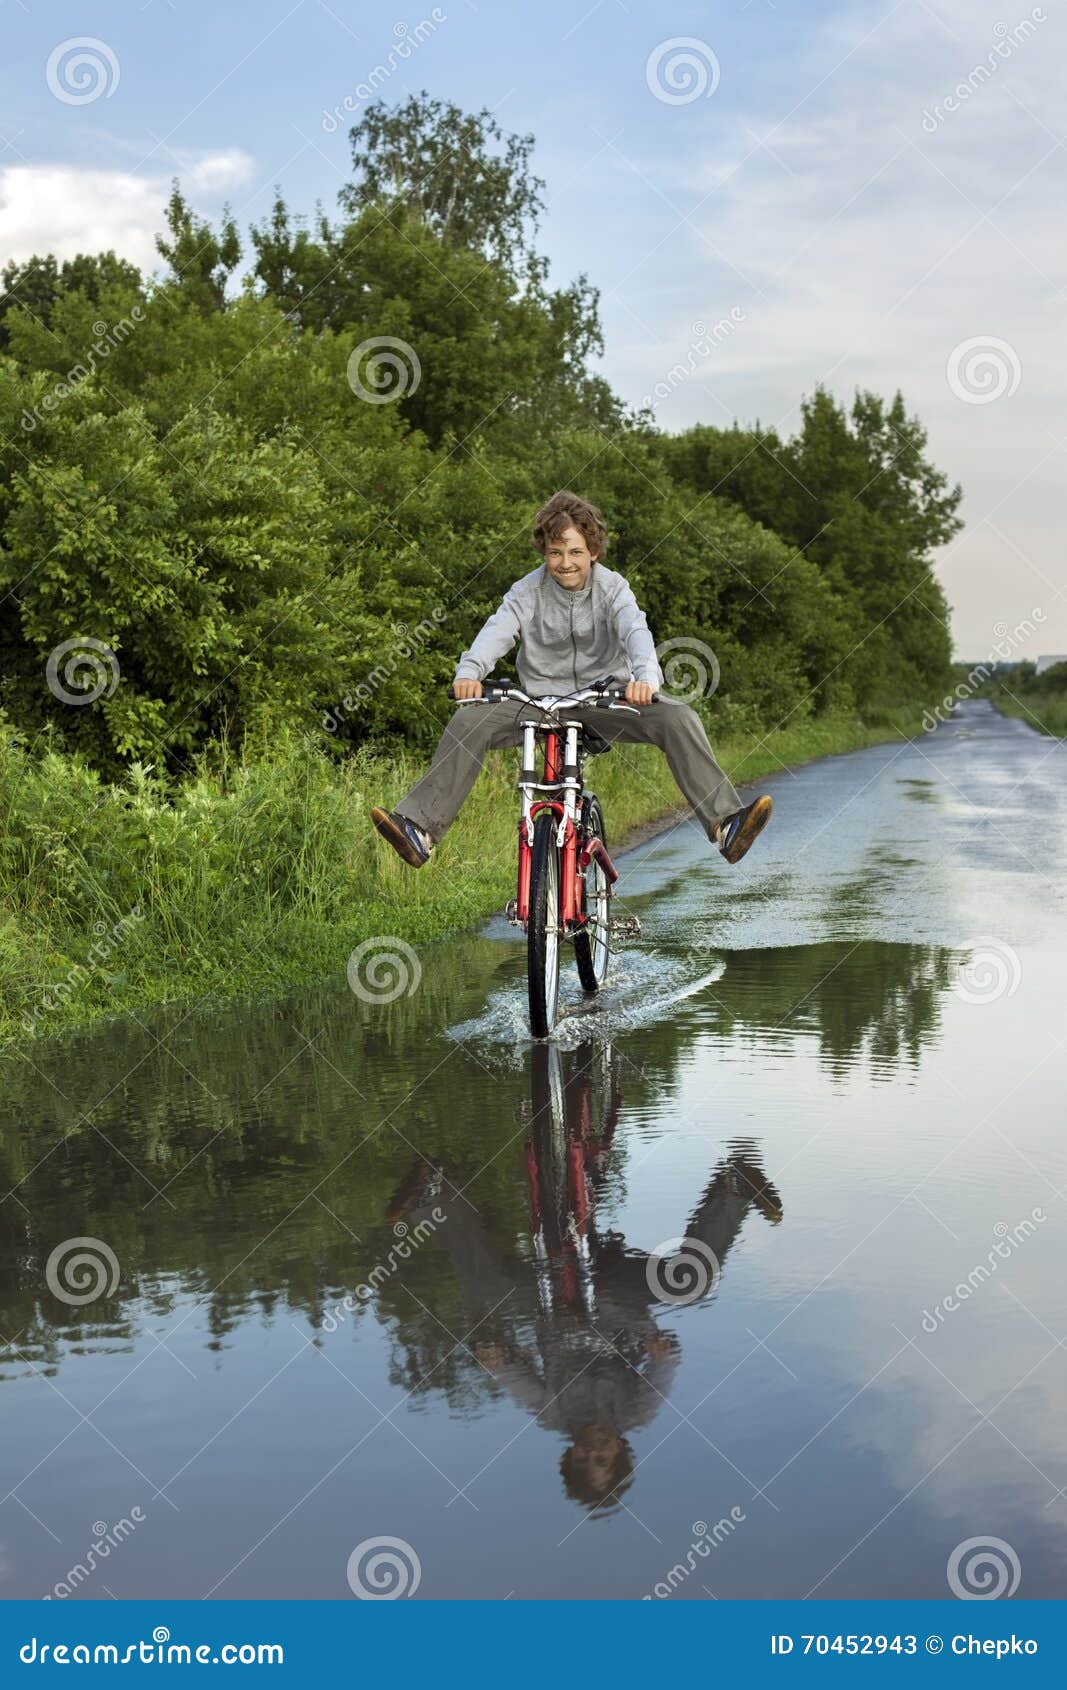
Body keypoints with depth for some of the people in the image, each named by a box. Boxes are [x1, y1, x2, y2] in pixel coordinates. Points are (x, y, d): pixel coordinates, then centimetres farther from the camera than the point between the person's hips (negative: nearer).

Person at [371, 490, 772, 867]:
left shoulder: (612, 587, -5)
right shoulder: (526, 592, -2)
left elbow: (635, 631, -23)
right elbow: (496, 632, -18)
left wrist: (646, 677, -46)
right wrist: (469, 673, -41)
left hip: (606, 700, 0)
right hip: (540, 701, 1)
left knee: (678, 718, -26)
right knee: (470, 721, -24)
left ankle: (724, 821, -29)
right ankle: (420, 829, -27)